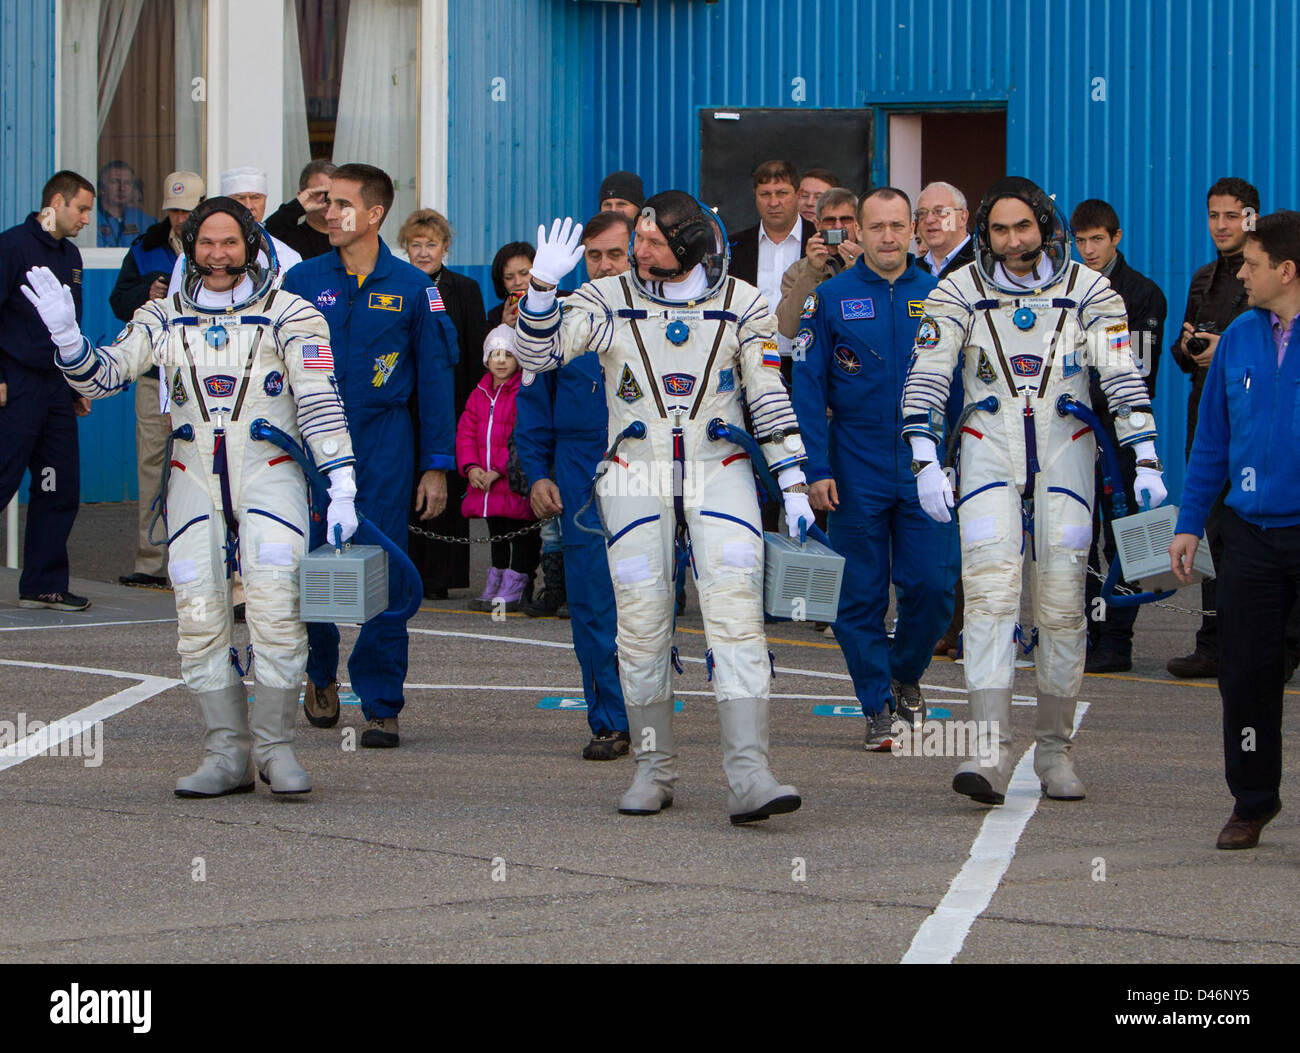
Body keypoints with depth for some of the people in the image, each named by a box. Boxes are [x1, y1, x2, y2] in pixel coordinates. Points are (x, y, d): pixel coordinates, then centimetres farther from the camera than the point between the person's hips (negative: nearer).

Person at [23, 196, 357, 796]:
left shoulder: (288, 315, 1)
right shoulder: (165, 319, 11)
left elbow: (320, 403, -5)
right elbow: (103, 375, 5)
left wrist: (341, 489, -13)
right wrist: (66, 336, -15)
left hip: (268, 470, -3)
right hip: (195, 473, 3)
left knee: (275, 608, -17)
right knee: (199, 615, -5)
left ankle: (275, 746, -7)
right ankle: (226, 756, 1)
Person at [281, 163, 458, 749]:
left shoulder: (411, 288, 2)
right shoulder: (302, 282, 5)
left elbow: (435, 377, 4)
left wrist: (436, 465, 0)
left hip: (384, 443, -1)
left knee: (383, 576, -5)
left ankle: (382, 707, 0)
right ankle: (321, 673, 32)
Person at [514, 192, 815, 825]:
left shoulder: (741, 304, 4)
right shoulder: (608, 299, 3)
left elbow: (768, 398, 8)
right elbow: (537, 355, -6)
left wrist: (793, 485, 3)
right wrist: (543, 285, -22)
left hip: (719, 469, -1)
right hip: (635, 471, 1)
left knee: (735, 608, -15)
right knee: (641, 620, -1)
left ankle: (747, 776, -23)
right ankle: (654, 769, 12)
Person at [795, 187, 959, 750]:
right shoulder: (831, 298, 0)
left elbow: (962, 386, 8)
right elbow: (807, 386, -1)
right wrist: (816, 468, -8)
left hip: (926, 468, 1)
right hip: (857, 473, -1)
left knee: (933, 586, -3)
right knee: (862, 595, 2)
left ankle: (906, 674, 23)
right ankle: (877, 707, 13)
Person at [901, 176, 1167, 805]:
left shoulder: (1087, 292, 0)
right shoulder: (958, 292, 0)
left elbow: (1123, 377, -4)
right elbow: (925, 380, -2)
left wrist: (1146, 462, -12)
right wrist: (926, 463, -13)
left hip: (1064, 453, 1)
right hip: (989, 452, -1)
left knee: (1061, 605, 1)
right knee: (989, 593, -14)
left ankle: (1054, 749, 14)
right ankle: (991, 755, -21)